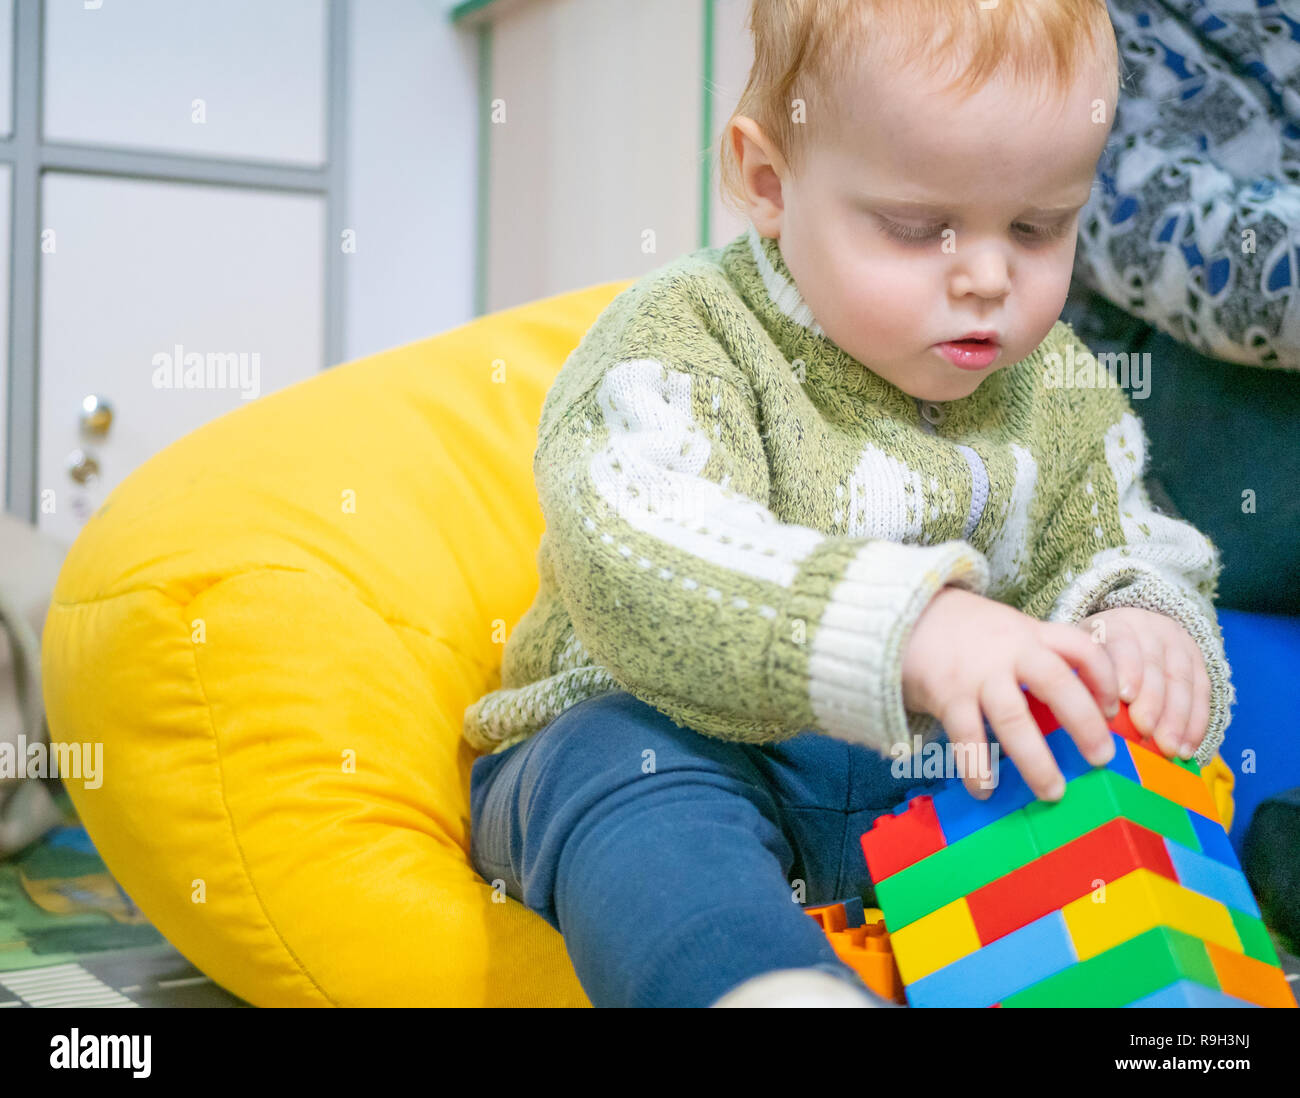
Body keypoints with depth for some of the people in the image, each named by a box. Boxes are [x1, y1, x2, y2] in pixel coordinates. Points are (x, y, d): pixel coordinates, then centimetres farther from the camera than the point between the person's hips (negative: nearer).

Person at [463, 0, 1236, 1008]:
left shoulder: (1059, 390, 7)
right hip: (670, 741, -5)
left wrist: (1140, 629, -14)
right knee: (624, 766, -38)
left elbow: (1123, 558, 13)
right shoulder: (686, 340, -13)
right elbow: (646, 566, -31)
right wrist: (906, 630, -45)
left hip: (946, 775, 6)